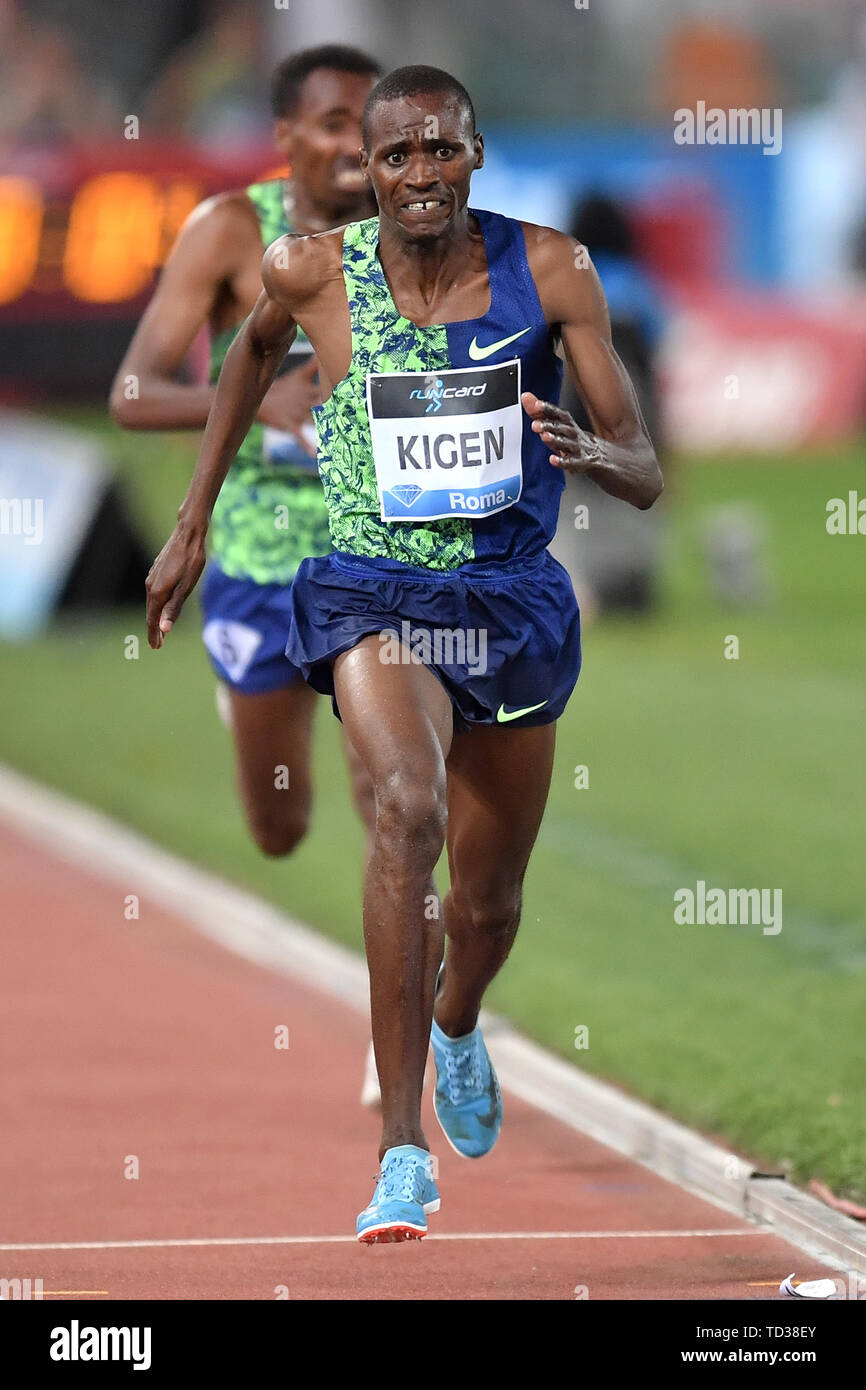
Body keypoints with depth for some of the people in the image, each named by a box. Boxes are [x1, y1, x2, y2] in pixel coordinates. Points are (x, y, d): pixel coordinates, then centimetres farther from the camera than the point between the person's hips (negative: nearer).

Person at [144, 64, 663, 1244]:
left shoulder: (549, 272, -10)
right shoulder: (313, 274, -9)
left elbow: (647, 479, -9)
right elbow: (255, 349, 17)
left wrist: (593, 451, -33)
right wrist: (192, 525, 20)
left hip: (512, 603, 2)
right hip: (373, 595, -2)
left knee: (489, 901, 16)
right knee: (409, 808, -32)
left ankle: (457, 1029, 56)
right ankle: (402, 1147, -32)